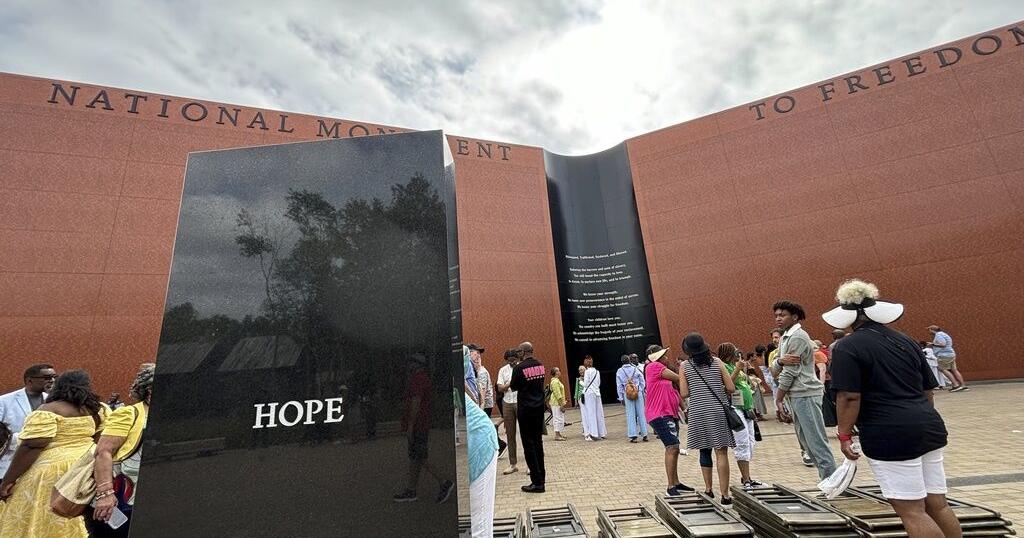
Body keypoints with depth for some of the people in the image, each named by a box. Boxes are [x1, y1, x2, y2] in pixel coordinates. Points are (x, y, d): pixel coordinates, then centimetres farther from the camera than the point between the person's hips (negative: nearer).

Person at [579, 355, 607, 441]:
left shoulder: (587, 371, -9)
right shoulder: (597, 371, 10)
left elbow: (585, 384, -9)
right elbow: (599, 383, 16)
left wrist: (581, 382, 9)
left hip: (589, 393, -6)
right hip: (597, 393, 6)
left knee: (591, 414, -3)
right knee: (599, 413, 11)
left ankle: (593, 434, -3)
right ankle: (601, 433, 17)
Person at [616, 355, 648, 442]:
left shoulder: (620, 371, 1)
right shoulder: (636, 369, 1)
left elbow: (619, 385, 1)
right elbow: (642, 382, 5)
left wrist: (621, 397, 6)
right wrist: (641, 391, 14)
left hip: (627, 394, 0)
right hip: (638, 393, 1)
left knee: (630, 414, 4)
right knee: (641, 413, 8)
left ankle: (633, 435, 3)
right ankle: (644, 434, 13)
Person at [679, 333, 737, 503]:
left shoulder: (685, 366, -3)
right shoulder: (717, 362, -1)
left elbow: (684, 394, -5)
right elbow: (731, 388, -2)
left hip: (698, 414, 0)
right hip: (718, 412, 0)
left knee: (705, 451, 15)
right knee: (721, 452, 2)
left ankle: (708, 489, 23)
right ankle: (724, 495, 3)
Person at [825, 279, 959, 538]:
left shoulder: (847, 347, -12)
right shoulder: (906, 340, 11)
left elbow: (850, 397, -18)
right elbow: (927, 390, 17)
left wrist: (844, 434, -9)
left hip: (890, 435, -8)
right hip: (929, 427, 8)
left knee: (912, 511, 2)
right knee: (938, 506, 17)